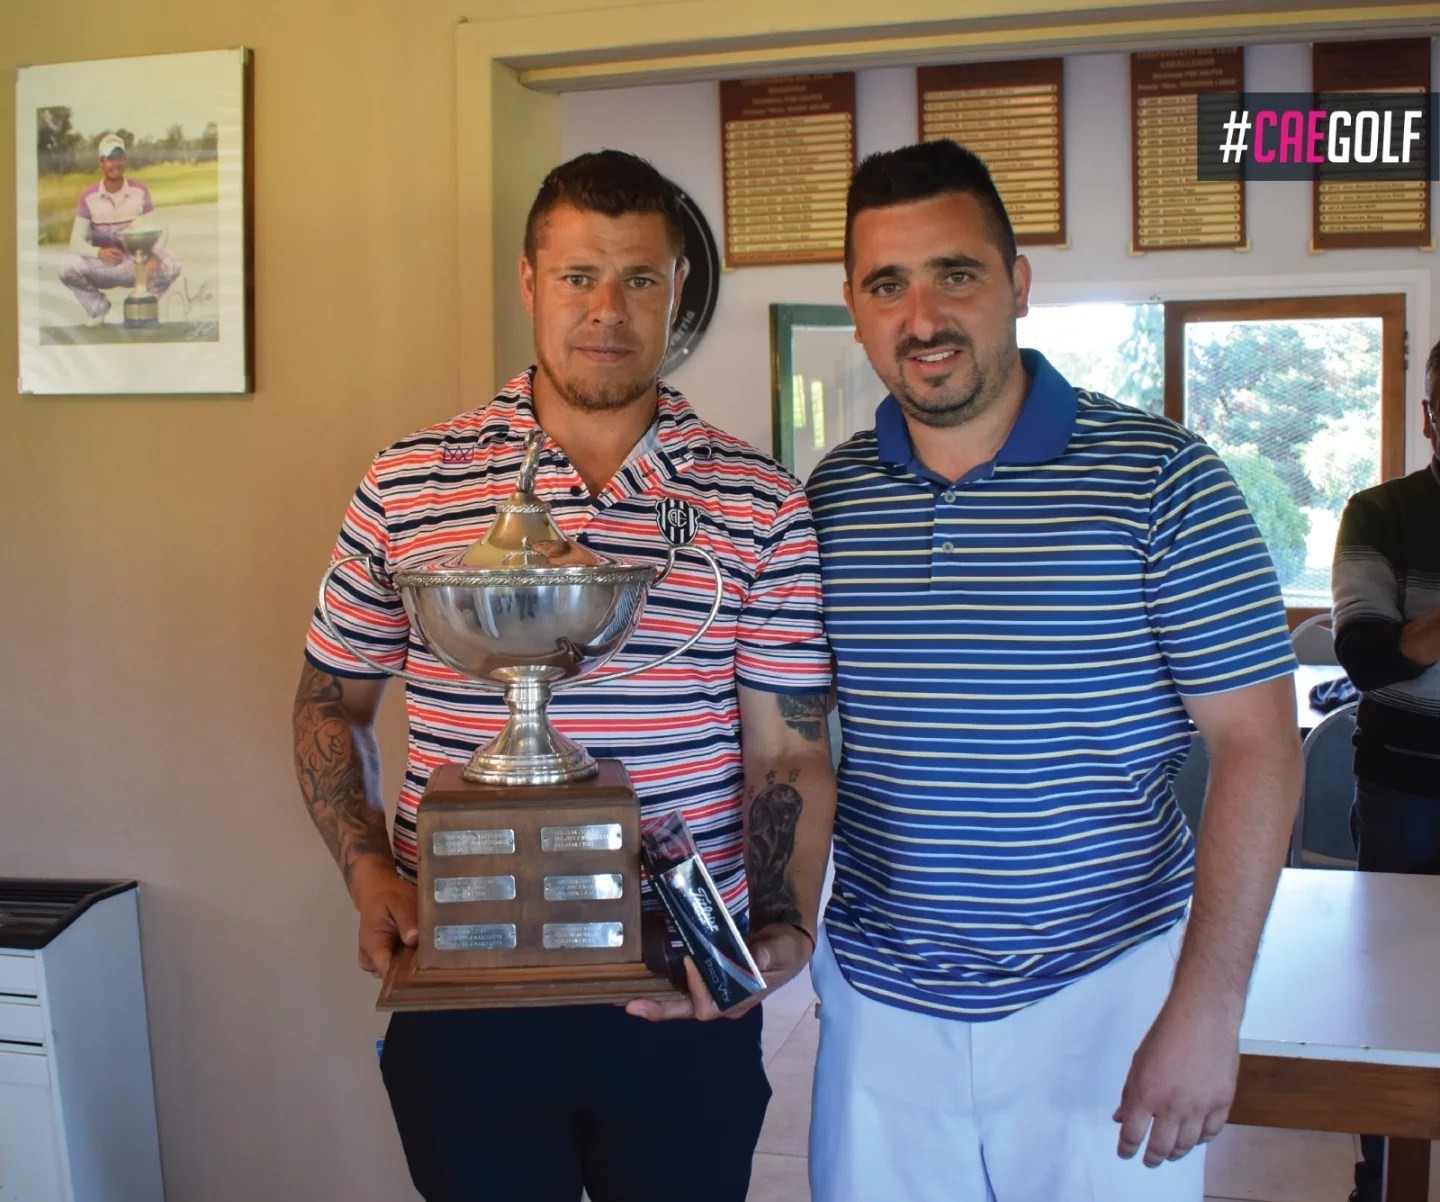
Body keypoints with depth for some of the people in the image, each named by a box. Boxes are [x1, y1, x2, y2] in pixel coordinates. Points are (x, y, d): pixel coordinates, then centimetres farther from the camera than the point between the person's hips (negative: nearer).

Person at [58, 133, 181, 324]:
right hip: (102, 265, 0)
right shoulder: (89, 196, -5)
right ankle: (98, 307, -1)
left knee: (171, 265, -28)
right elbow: (76, 242, -9)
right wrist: (99, 252, -32)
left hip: (135, 263, 0)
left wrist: (151, 256, -29)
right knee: (68, 265, -29)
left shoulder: (140, 191, -1)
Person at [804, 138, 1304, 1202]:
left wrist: (1206, 1011, -15)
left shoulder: (1158, 478, -10)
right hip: (876, 1000, 3)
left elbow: (1257, 745, -11)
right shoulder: (826, 498, 1)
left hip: (1102, 994, -3)